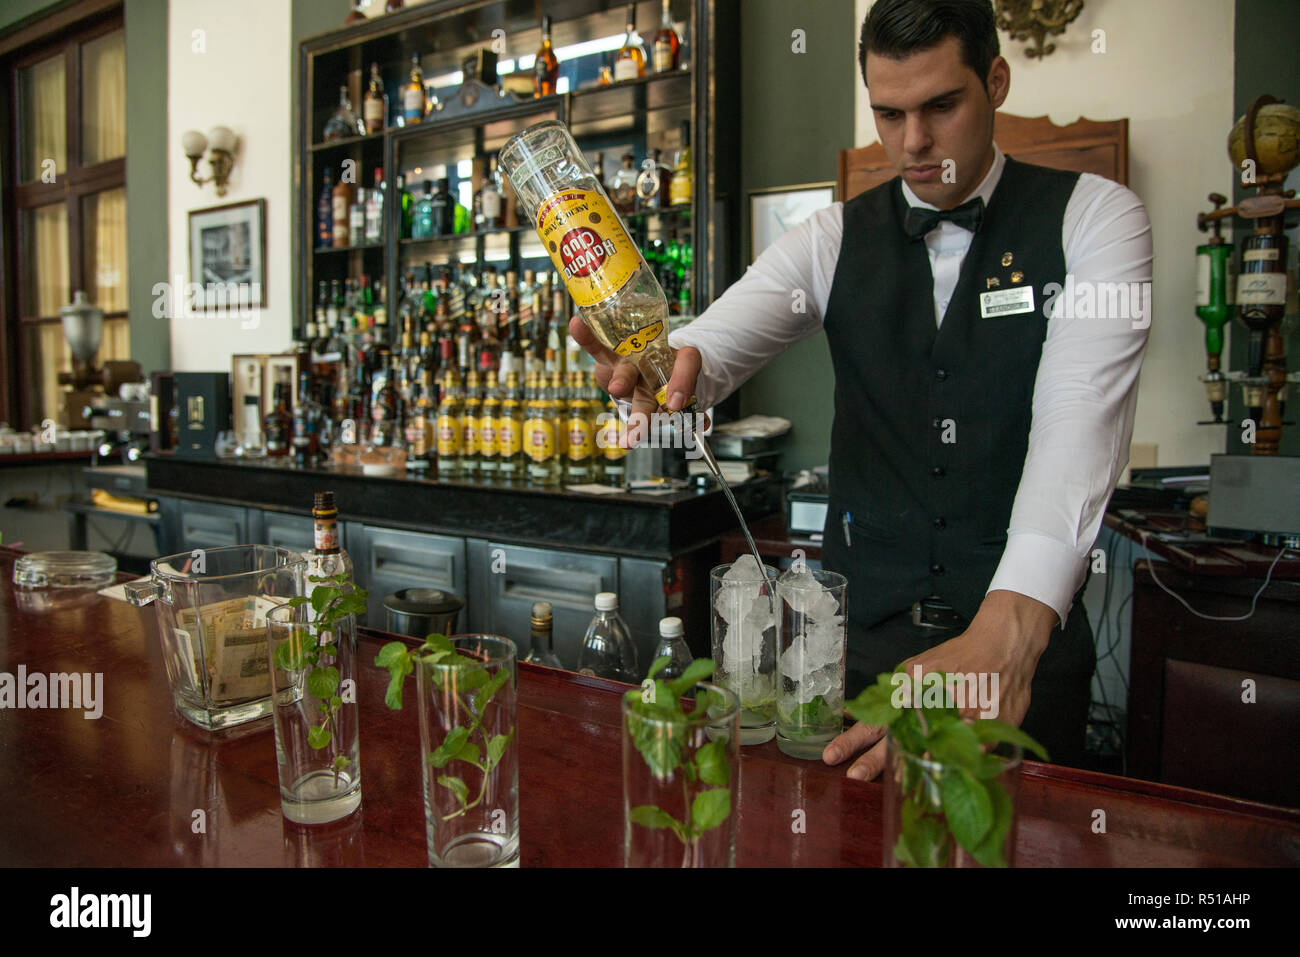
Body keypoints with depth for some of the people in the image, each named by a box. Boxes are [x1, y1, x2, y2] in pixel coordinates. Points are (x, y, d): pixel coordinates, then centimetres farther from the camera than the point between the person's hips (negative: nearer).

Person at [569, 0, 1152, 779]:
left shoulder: (1093, 218, -7)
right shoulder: (836, 240, 1)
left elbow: (1079, 416, -23)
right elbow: (717, 345, -13)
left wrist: (1007, 632, -37)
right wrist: (667, 364, -39)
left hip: (1024, 634, -1)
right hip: (861, 622, 2)